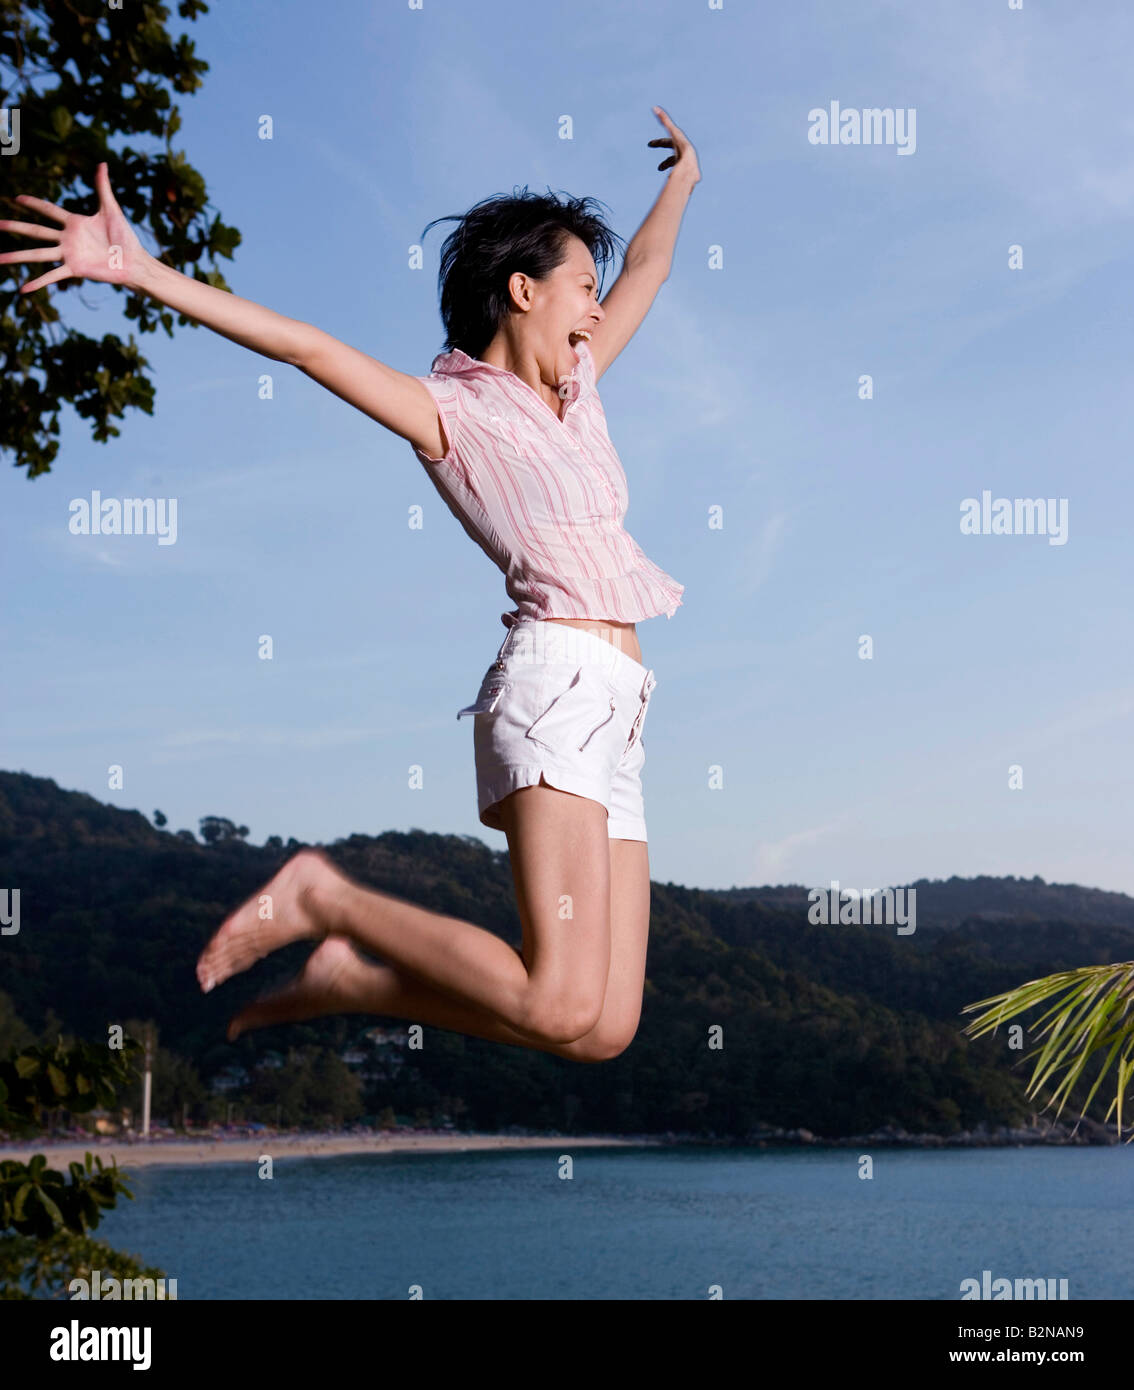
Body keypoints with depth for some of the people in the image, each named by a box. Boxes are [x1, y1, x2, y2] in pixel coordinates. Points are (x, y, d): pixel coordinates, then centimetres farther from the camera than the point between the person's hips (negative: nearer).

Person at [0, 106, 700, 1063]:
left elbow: (646, 269, 39)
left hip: (613, 718, 8)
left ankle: (356, 980, 8)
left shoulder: (578, 385, 23)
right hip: (560, 681, -8)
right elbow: (306, 346, -7)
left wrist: (682, 179, 55)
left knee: (605, 1030, -4)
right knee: (561, 1008, -22)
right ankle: (325, 899, -4)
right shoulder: (452, 411, 3)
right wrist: (142, 272, -16)